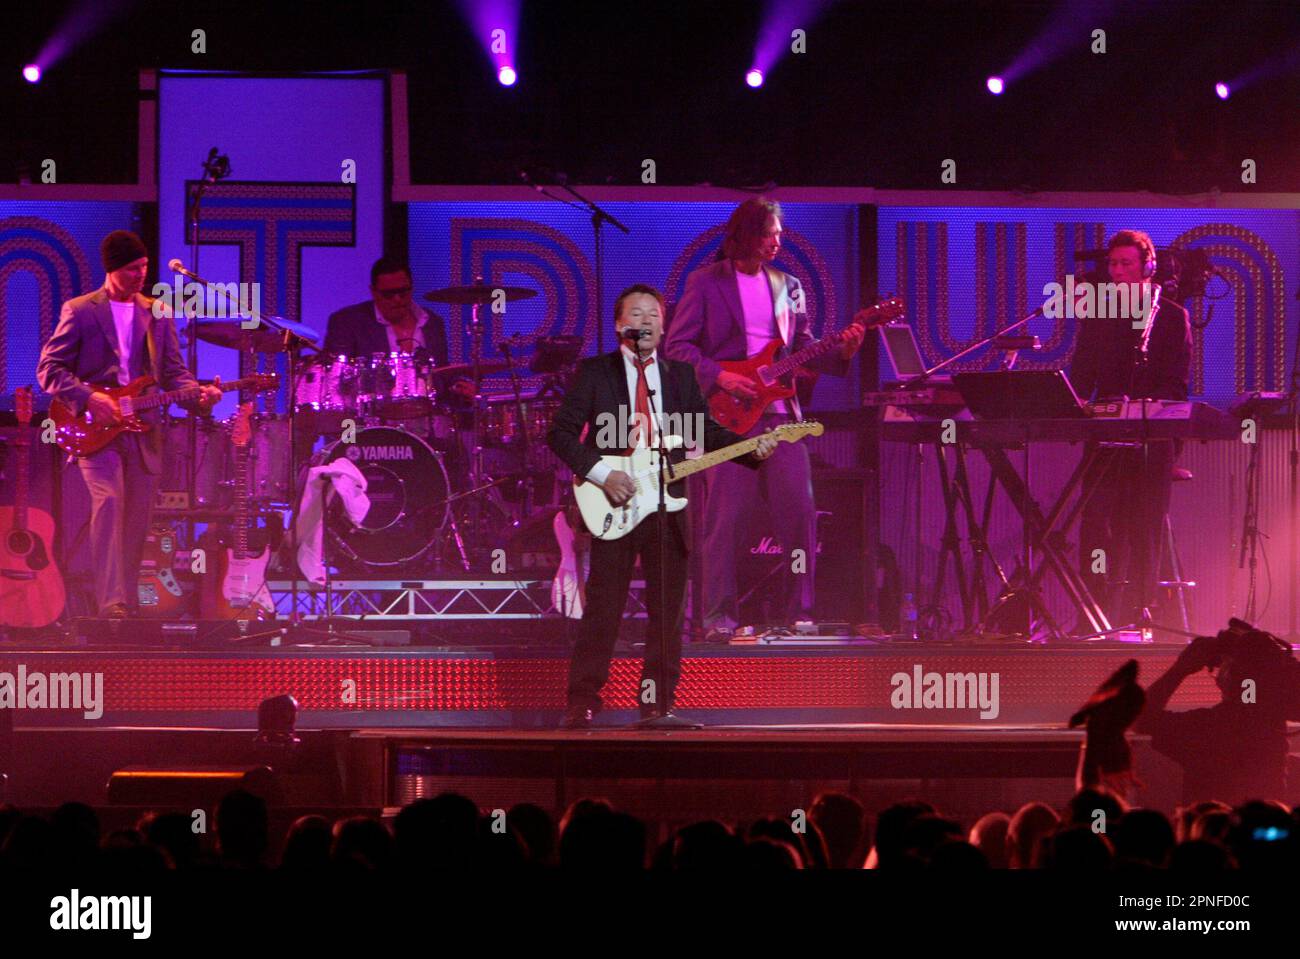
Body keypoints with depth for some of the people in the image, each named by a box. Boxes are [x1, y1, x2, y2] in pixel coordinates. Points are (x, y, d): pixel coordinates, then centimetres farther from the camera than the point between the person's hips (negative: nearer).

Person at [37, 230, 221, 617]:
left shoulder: (158, 315, 13)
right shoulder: (79, 311, 0)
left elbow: (174, 372, 11)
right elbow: (49, 368, -3)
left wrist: (198, 395, -10)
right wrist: (89, 398, -17)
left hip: (143, 430, 5)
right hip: (94, 427, -5)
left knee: (137, 519, 6)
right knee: (109, 500, -22)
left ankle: (127, 605, 16)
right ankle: (111, 605, -27)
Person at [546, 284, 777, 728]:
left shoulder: (681, 375, 14)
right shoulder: (593, 372, 3)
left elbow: (708, 434, 12)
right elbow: (561, 433, -2)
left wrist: (753, 449, -5)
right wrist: (600, 473, -14)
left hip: (668, 507, 3)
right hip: (614, 507, -3)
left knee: (667, 612, 3)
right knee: (602, 610, -5)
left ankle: (658, 704, 9)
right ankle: (582, 703, -1)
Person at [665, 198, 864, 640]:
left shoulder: (788, 286, 16)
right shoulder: (705, 283, 3)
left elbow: (803, 351, 15)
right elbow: (677, 346, -2)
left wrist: (842, 352, -3)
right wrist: (720, 376, -14)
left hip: (779, 410, 4)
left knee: (799, 511, -3)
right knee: (726, 516, -6)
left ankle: (796, 611, 7)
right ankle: (719, 619, -1)